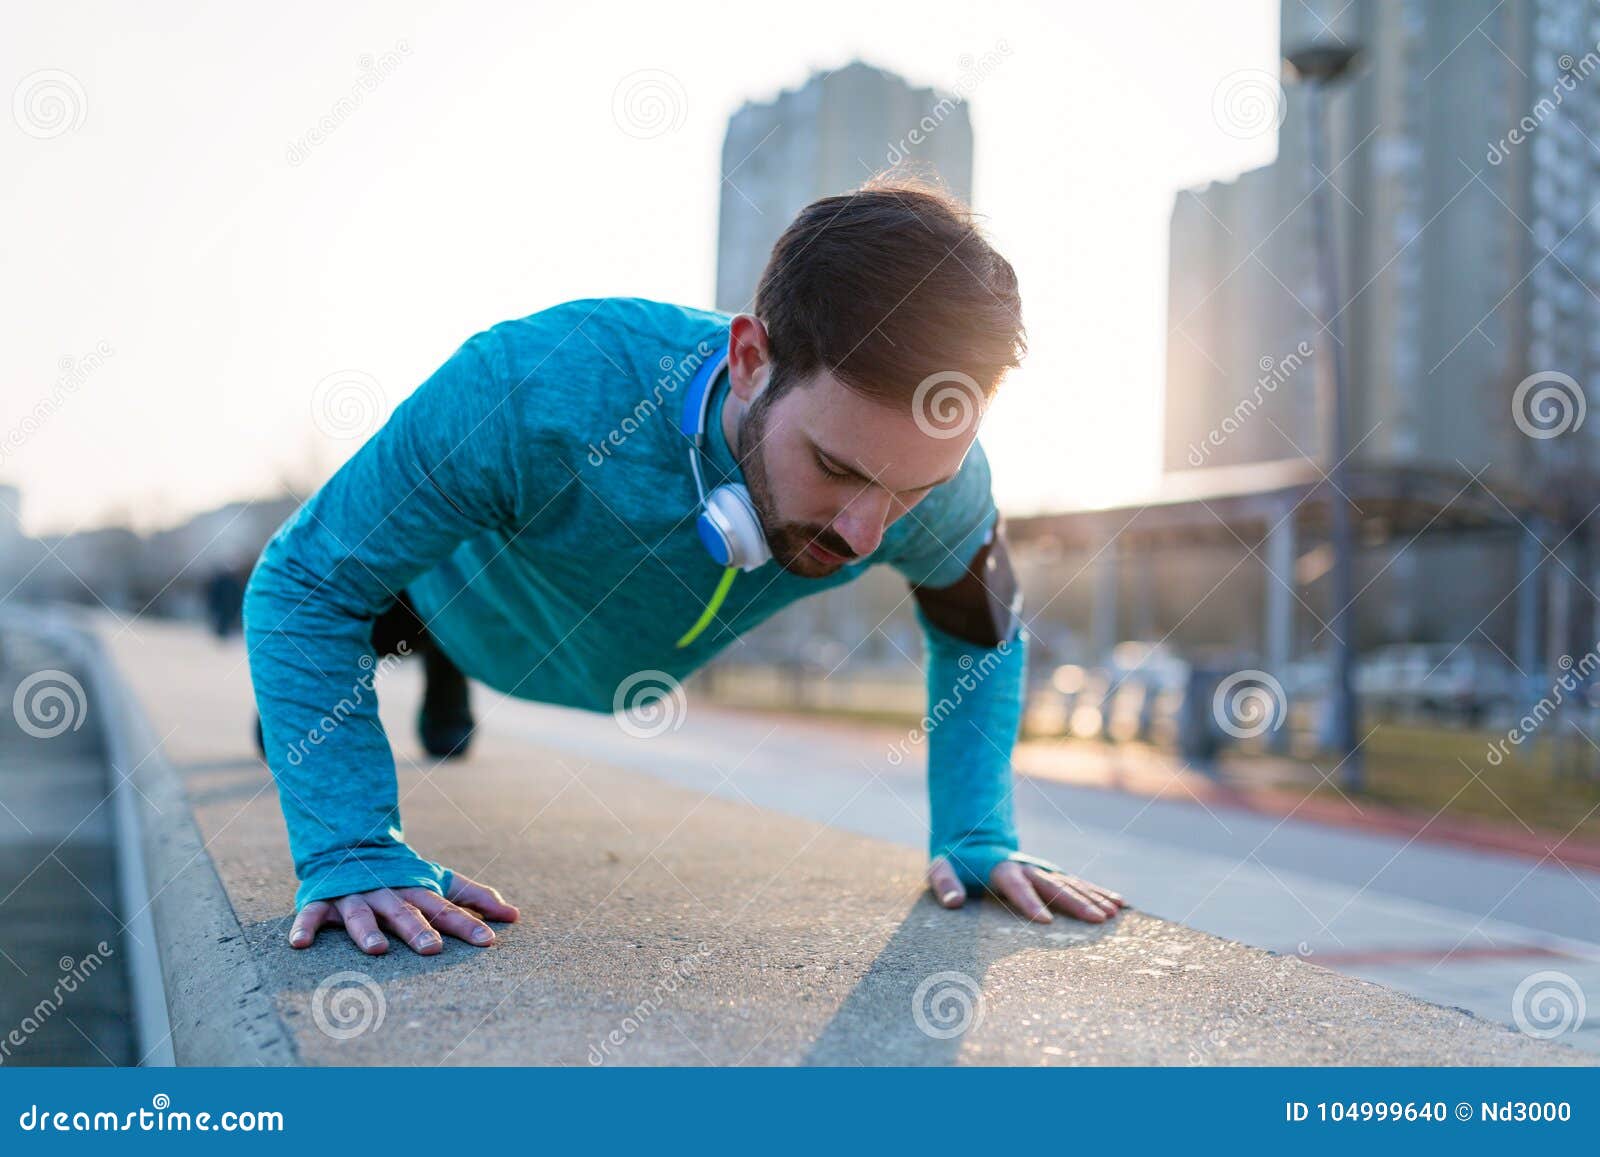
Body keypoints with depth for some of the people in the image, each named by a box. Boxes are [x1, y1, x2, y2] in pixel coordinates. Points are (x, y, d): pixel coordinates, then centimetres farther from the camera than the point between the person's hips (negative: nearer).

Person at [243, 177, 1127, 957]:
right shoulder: (538, 390, -49)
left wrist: (972, 836, -25)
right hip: (454, 601, -4)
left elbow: (981, 631, -14)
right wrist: (350, 853, -45)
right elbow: (309, 584, -37)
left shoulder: (942, 483, -38)